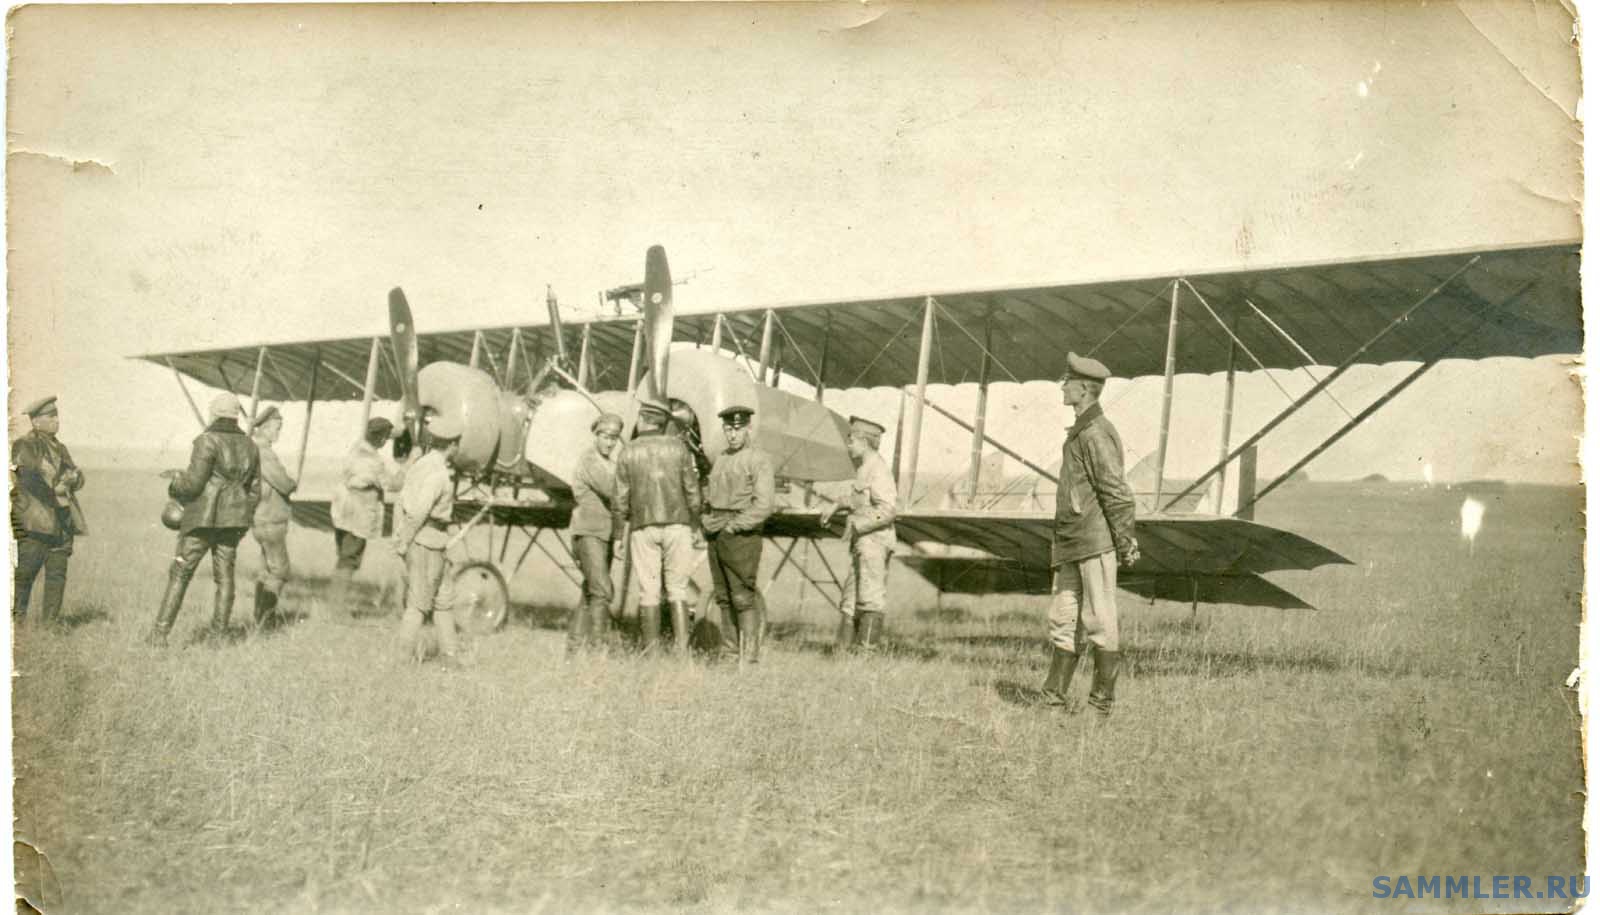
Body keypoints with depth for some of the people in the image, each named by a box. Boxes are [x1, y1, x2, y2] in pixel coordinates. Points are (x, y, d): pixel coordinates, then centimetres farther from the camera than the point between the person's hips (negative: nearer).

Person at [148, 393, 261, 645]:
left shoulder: (208, 441, -11)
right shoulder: (249, 446, 9)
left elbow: (193, 482, -16)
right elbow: (255, 490, 11)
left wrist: (174, 487, 5)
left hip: (203, 517, -5)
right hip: (233, 520, 5)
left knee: (180, 574, 0)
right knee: (224, 577, 9)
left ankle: (160, 633, -2)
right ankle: (219, 635, 10)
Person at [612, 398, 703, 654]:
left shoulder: (627, 452, 2)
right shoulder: (678, 446, 1)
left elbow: (621, 499, 1)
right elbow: (692, 491, 0)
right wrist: (696, 528, 7)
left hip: (643, 528, 0)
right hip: (677, 525, 0)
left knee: (649, 592, 4)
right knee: (678, 589, 4)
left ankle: (651, 652, 3)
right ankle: (682, 650, -5)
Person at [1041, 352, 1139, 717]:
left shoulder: (1096, 434, -14)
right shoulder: (1080, 431, 16)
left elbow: (1118, 494, -17)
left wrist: (1125, 543, -13)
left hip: (1096, 542, -10)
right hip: (1071, 544, 10)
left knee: (1098, 621, -2)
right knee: (1062, 619, 10)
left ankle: (1103, 701, 6)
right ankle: (1053, 699, 14)